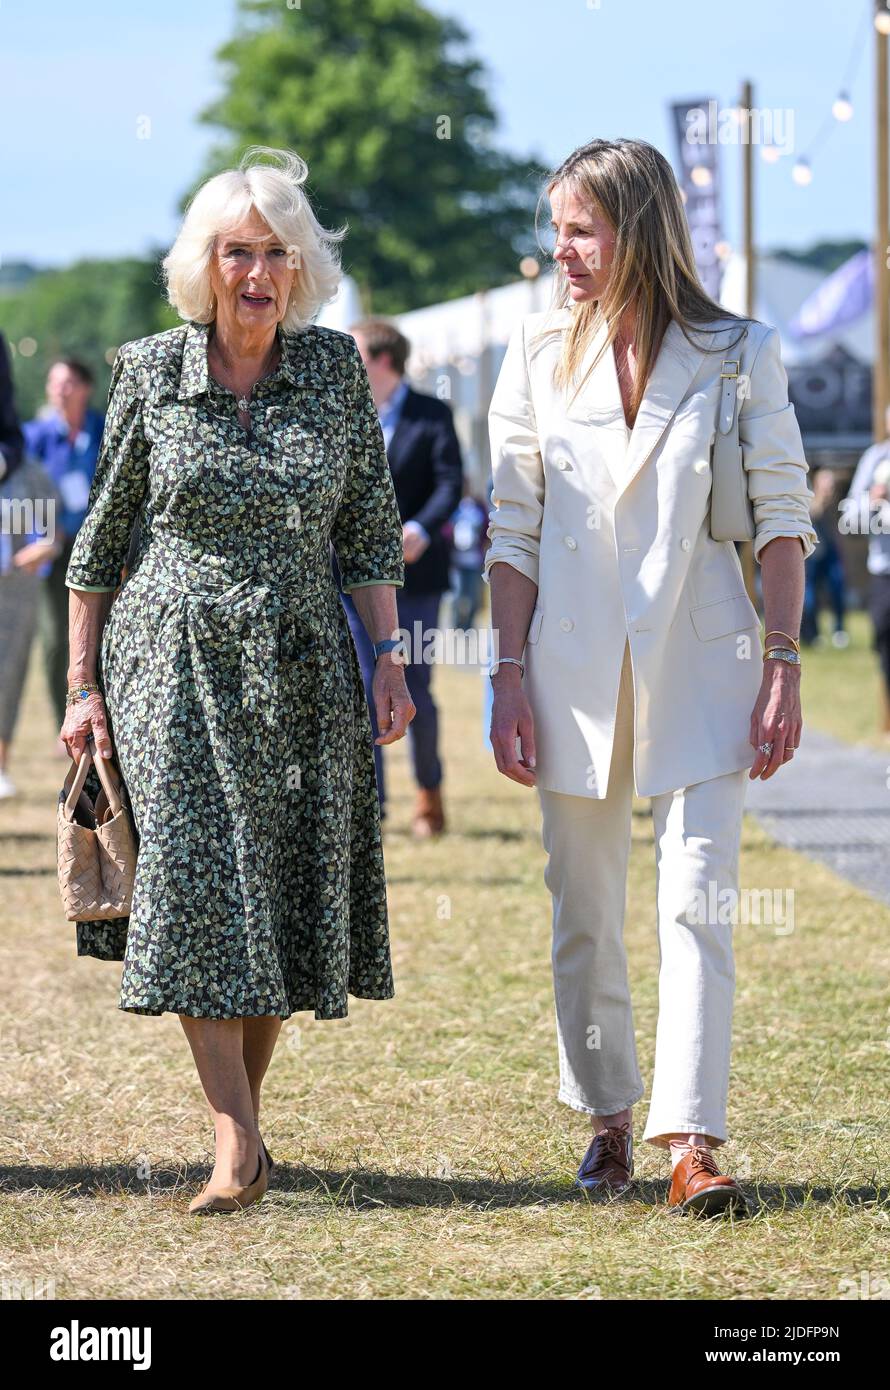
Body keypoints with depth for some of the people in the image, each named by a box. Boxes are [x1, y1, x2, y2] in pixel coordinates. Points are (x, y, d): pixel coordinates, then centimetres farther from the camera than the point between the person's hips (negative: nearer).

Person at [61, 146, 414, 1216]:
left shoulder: (334, 369, 4)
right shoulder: (151, 372, 1)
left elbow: (370, 530, 9)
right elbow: (102, 535, 6)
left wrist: (386, 662, 1)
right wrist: (82, 684, 3)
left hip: (300, 667, 2)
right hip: (174, 663, -2)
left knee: (286, 895, 1)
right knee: (195, 879, -13)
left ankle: (245, 1115, 16)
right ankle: (236, 1148, -15)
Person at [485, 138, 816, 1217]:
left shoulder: (737, 355, -1)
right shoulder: (539, 356, 5)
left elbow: (781, 516, 1)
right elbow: (512, 529, 6)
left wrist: (783, 664, -5)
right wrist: (509, 674, 0)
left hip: (699, 663, -2)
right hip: (574, 668, 2)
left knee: (697, 900, -10)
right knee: (584, 912, 8)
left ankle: (692, 1142, -11)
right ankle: (608, 1122, 22)